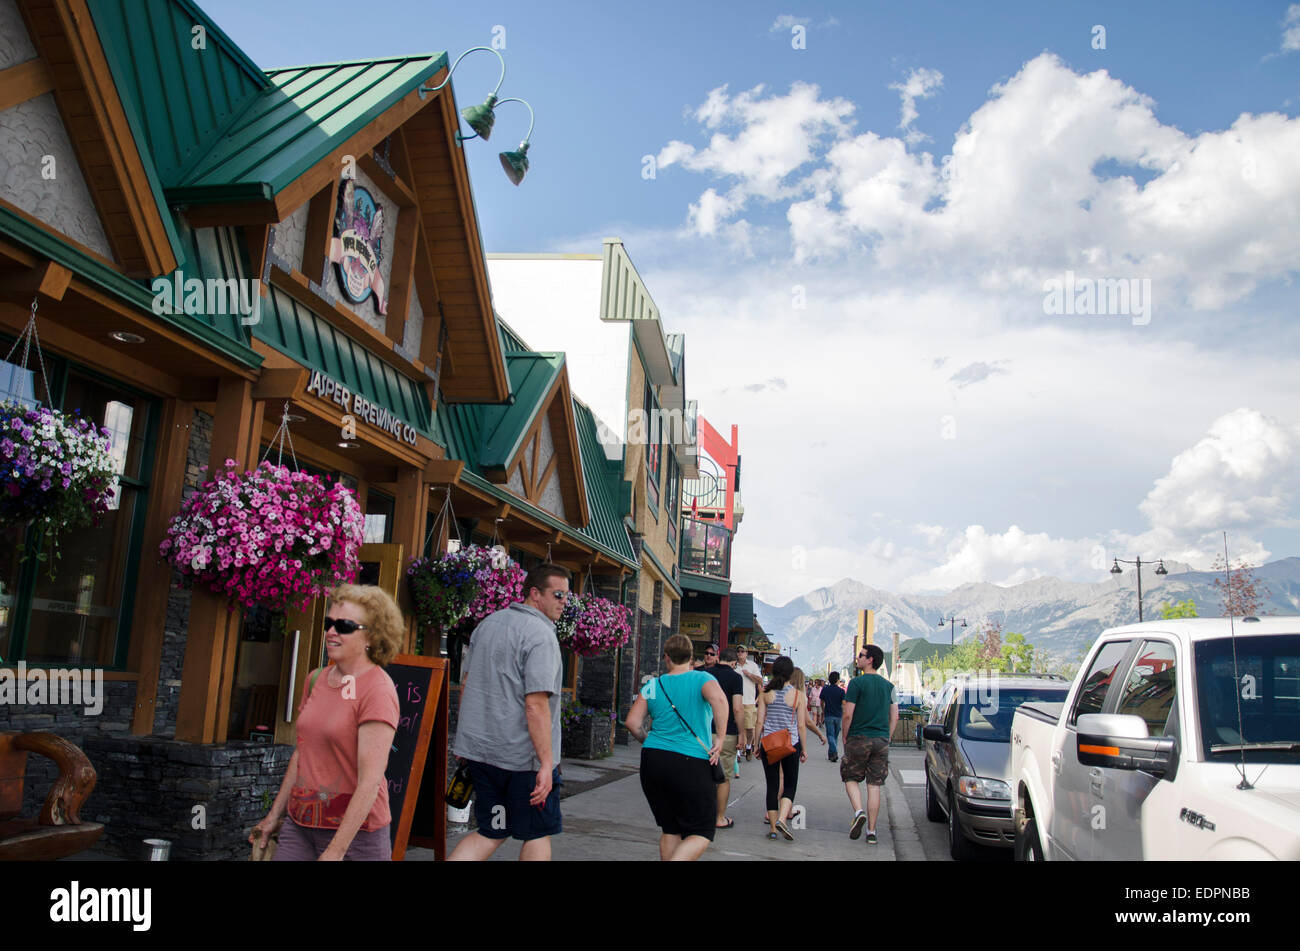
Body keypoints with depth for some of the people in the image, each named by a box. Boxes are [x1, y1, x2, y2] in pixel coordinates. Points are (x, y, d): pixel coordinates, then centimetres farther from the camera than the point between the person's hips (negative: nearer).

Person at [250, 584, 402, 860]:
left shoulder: (377, 690, -16)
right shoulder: (316, 679, 6)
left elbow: (370, 782, -20)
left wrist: (335, 851, -22)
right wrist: (274, 815, 18)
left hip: (354, 830, -6)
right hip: (300, 824, 6)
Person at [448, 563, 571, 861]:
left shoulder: (488, 623, 11)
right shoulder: (540, 635, -15)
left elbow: (465, 684, 16)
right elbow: (536, 704, -22)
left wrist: (468, 738, 24)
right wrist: (546, 763, -20)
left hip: (480, 747, 7)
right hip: (524, 756, -7)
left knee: (490, 833, 16)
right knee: (538, 834, 10)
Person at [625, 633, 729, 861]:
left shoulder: (653, 686, 8)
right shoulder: (702, 679, 0)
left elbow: (632, 722, 4)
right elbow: (718, 699, -21)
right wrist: (719, 739, -15)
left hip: (653, 759, 4)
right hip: (692, 764, -4)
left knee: (670, 829, 16)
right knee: (702, 833, 3)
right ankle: (677, 859, -18)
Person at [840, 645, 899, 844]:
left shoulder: (857, 683, -8)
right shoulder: (889, 686, 9)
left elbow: (848, 715, -11)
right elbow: (894, 717, 9)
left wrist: (845, 738, 1)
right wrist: (886, 739, 17)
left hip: (859, 738, -4)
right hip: (881, 740, 4)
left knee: (851, 778, 11)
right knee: (874, 785, 6)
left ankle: (859, 812, -12)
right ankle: (871, 831, 6)